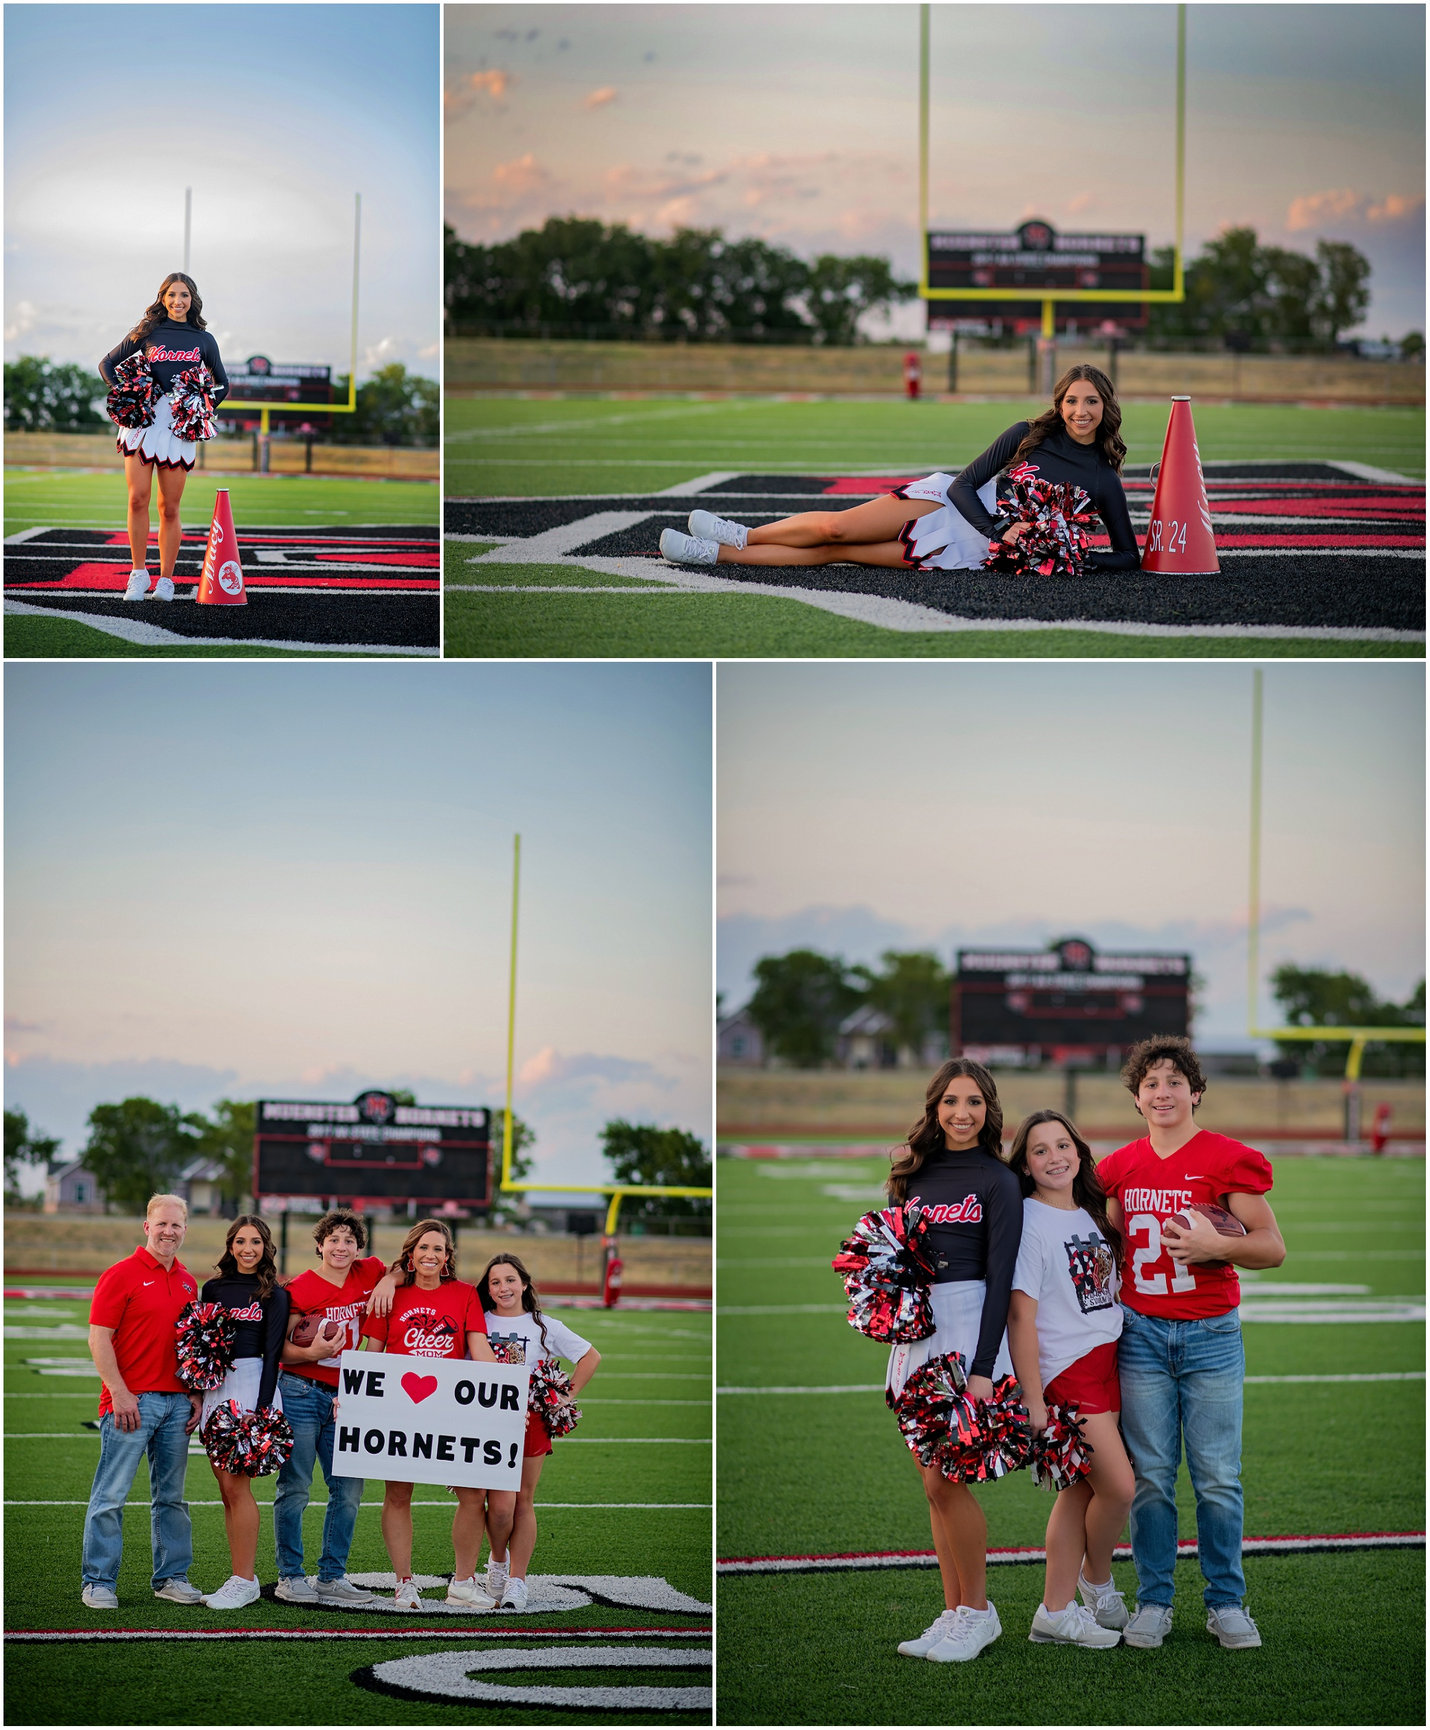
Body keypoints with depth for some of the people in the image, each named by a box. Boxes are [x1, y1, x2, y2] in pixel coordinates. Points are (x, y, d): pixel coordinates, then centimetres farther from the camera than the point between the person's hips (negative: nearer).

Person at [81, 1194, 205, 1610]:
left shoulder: (188, 1283, 14)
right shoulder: (121, 1275, -5)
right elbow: (99, 1340, -9)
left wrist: (195, 1394, 10)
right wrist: (119, 1393, -15)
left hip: (176, 1402, 6)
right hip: (131, 1402, -6)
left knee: (171, 1496, 11)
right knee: (110, 1496, -5)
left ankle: (171, 1576, 19)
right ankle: (98, 1582, 0)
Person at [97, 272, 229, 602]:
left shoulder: (204, 340, 12)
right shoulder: (147, 333, 8)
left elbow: (222, 385, 22)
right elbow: (107, 364, 14)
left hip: (179, 426, 1)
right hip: (143, 420, -1)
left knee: (169, 507, 0)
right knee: (138, 497, -12)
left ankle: (166, 579, 8)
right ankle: (138, 573, -3)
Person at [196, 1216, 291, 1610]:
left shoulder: (273, 1295, 0)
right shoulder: (213, 1289, 13)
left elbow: (272, 1353, -5)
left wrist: (263, 1407, -13)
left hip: (252, 1384, -5)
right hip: (215, 1386, 5)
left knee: (237, 1485, -10)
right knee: (227, 1488, 5)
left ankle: (245, 1581, -6)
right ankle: (241, 1577, 10)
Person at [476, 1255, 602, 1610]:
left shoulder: (544, 1326, 6)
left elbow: (591, 1356, 13)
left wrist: (569, 1395, 6)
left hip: (530, 1419, 1)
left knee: (523, 1502, 2)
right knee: (500, 1505, -11)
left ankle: (516, 1581, 8)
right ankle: (498, 1560, 17)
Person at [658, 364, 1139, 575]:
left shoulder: (1105, 481, 0)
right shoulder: (1028, 435, 0)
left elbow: (1129, 556, 3)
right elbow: (965, 484, -3)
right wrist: (1001, 531, -20)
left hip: (972, 554, -1)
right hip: (950, 505, 1)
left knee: (839, 550, -11)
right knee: (835, 528, -17)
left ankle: (718, 551, -4)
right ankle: (740, 539, 6)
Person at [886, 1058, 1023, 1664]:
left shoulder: (997, 1182, -3)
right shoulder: (918, 1175, 15)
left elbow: (1001, 1278, -9)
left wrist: (983, 1367, -16)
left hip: (967, 1325, -6)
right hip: (914, 1330, 6)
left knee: (946, 1479, -9)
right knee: (934, 1484, 6)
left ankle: (978, 1611, 3)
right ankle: (954, 1614, 12)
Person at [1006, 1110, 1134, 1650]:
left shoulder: (1091, 1216, 13)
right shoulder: (1029, 1222, -11)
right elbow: (1021, 1316, -14)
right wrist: (1032, 1398, -17)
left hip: (1108, 1359, 7)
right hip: (1066, 1370, -7)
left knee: (1081, 1488, 7)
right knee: (1118, 1487, -10)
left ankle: (1056, 1611, 13)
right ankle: (1098, 1583, 14)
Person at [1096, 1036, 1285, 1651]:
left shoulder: (1228, 1161, -3)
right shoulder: (1121, 1168, 9)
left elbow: (1273, 1249, -2)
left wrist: (1214, 1245, -18)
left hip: (1211, 1333, -2)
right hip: (1141, 1333, 2)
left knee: (1218, 1478, -1)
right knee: (1150, 1476, 3)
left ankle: (1226, 1604, 9)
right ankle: (1153, 1604, 10)